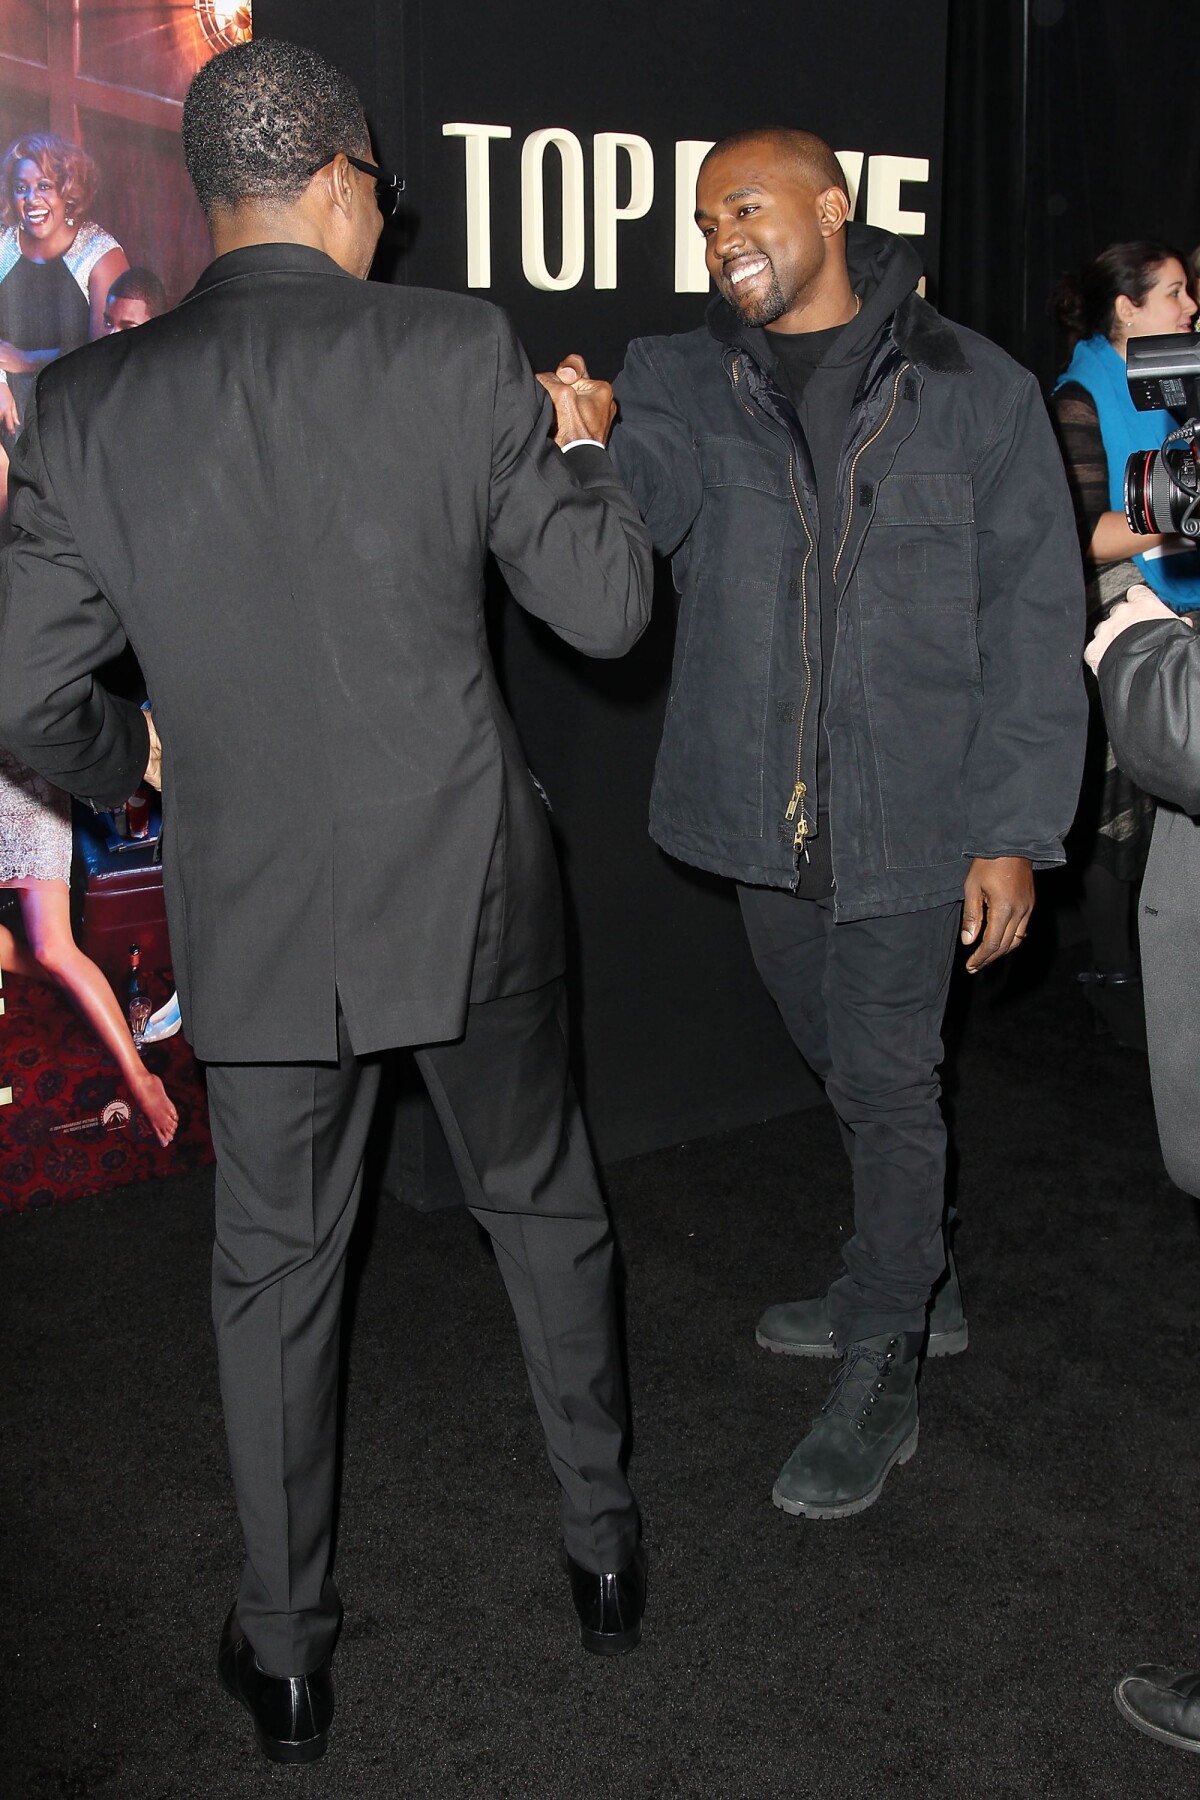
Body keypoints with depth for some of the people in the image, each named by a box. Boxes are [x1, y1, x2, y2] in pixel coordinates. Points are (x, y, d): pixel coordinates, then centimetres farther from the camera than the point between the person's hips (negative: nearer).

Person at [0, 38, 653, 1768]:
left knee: (274, 1268, 16)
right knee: (544, 1210, 21)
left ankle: (286, 1647, 30)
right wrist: (578, 448, 12)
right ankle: (602, 1543, 38)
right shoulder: (457, 349, -11)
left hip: (255, 912, 1)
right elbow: (606, 605, -6)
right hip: (467, 887, 0)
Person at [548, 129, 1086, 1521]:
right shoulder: (682, 380, 4)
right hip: (764, 811, 4)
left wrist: (1015, 833, -9)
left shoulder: (973, 391, -4)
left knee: (886, 1084, 2)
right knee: (844, 1065, 19)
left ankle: (878, 1380, 20)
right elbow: (639, 498, -17)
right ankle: (907, 1286, 43)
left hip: (910, 816, -3)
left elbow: (1033, 623, -4)